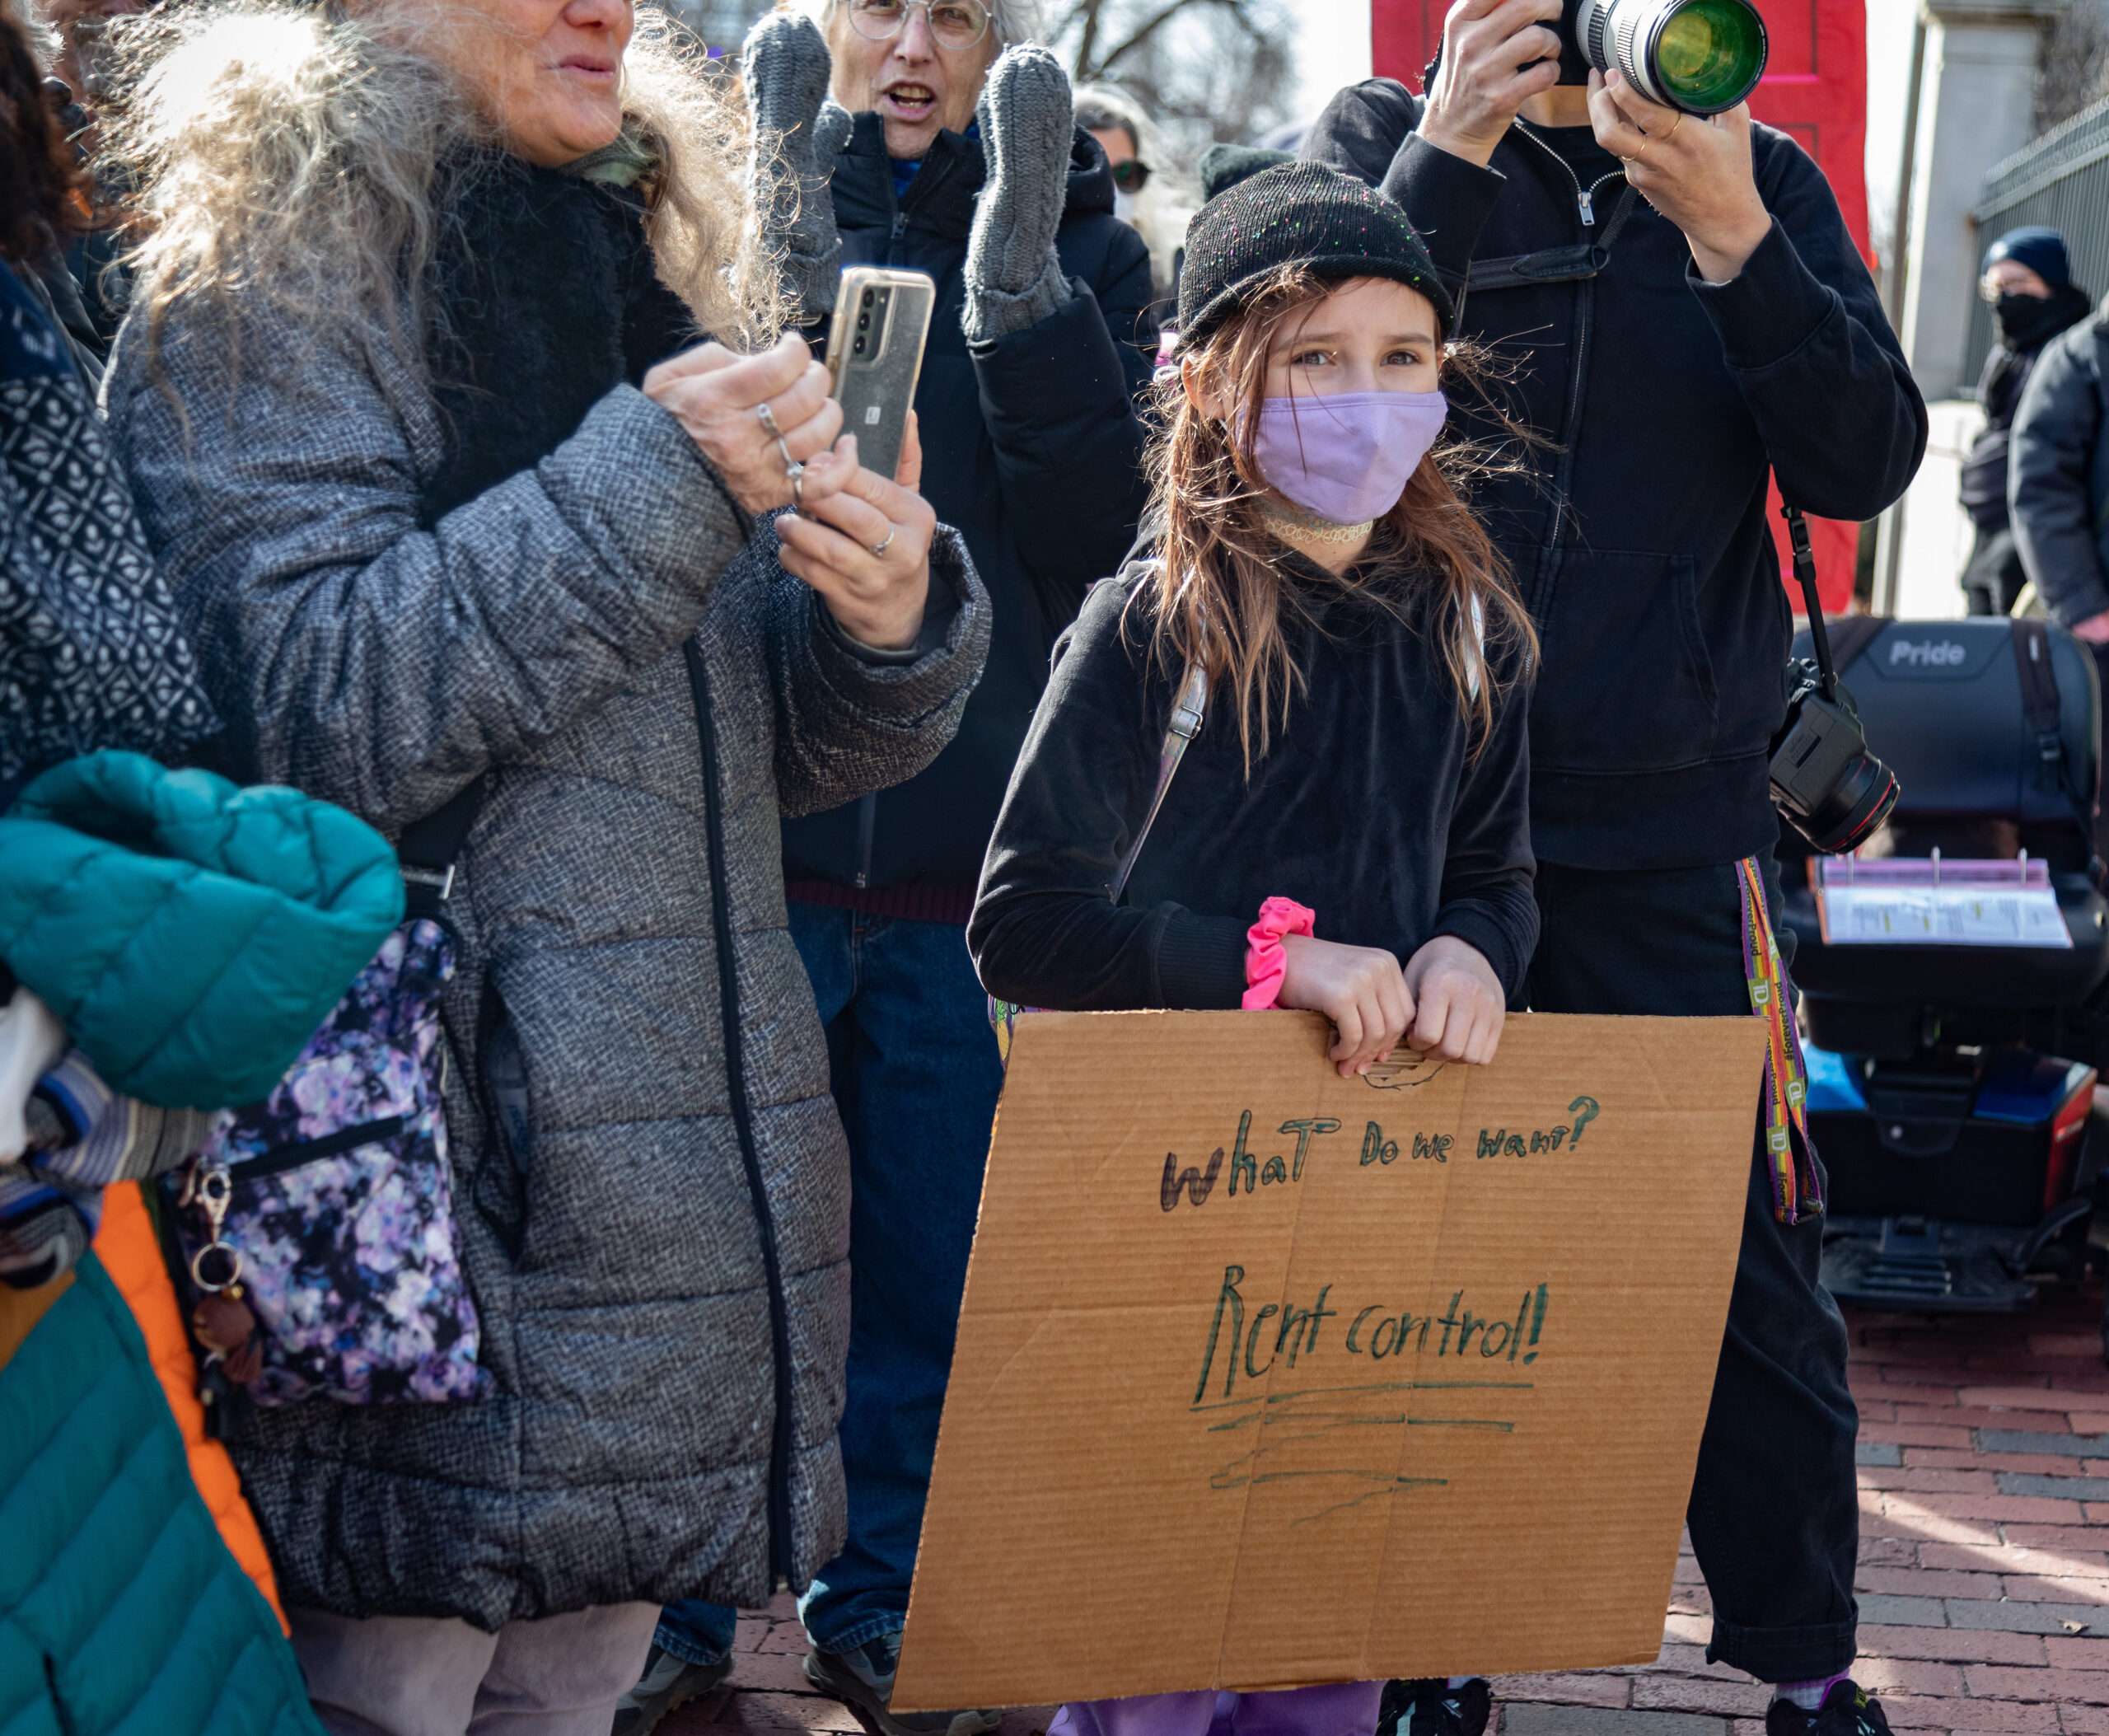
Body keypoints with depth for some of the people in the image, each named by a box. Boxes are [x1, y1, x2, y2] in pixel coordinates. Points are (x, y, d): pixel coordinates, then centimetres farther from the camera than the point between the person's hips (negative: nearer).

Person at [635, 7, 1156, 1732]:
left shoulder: (1080, 245, 6)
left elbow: (1103, 546, -4)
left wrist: (1024, 296, -15)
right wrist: (770, 267, -21)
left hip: (970, 841, 2)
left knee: (928, 1257, 10)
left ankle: (876, 1598, 25)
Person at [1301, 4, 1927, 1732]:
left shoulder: (1761, 178, 7)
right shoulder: (1380, 144, 5)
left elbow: (1865, 462, -5)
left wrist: (1730, 238, -18)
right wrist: (1444, 160, -19)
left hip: (1675, 816, 0)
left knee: (1745, 1250, 1)